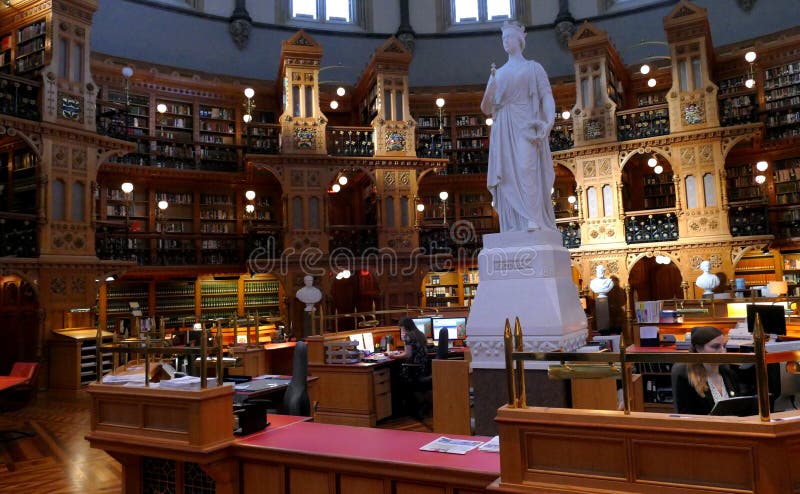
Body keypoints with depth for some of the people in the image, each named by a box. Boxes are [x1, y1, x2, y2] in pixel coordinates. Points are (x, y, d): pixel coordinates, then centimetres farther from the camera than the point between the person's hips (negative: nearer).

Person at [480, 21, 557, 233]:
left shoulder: (533, 68, 15)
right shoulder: (497, 74, 24)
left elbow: (547, 97, 2)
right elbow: (486, 109, 17)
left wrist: (550, 120, -18)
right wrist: (491, 87, -2)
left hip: (525, 126, -4)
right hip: (503, 131, 4)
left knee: (527, 167, -23)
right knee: (508, 175, -7)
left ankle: (534, 220, -29)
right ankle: (514, 227, -10)